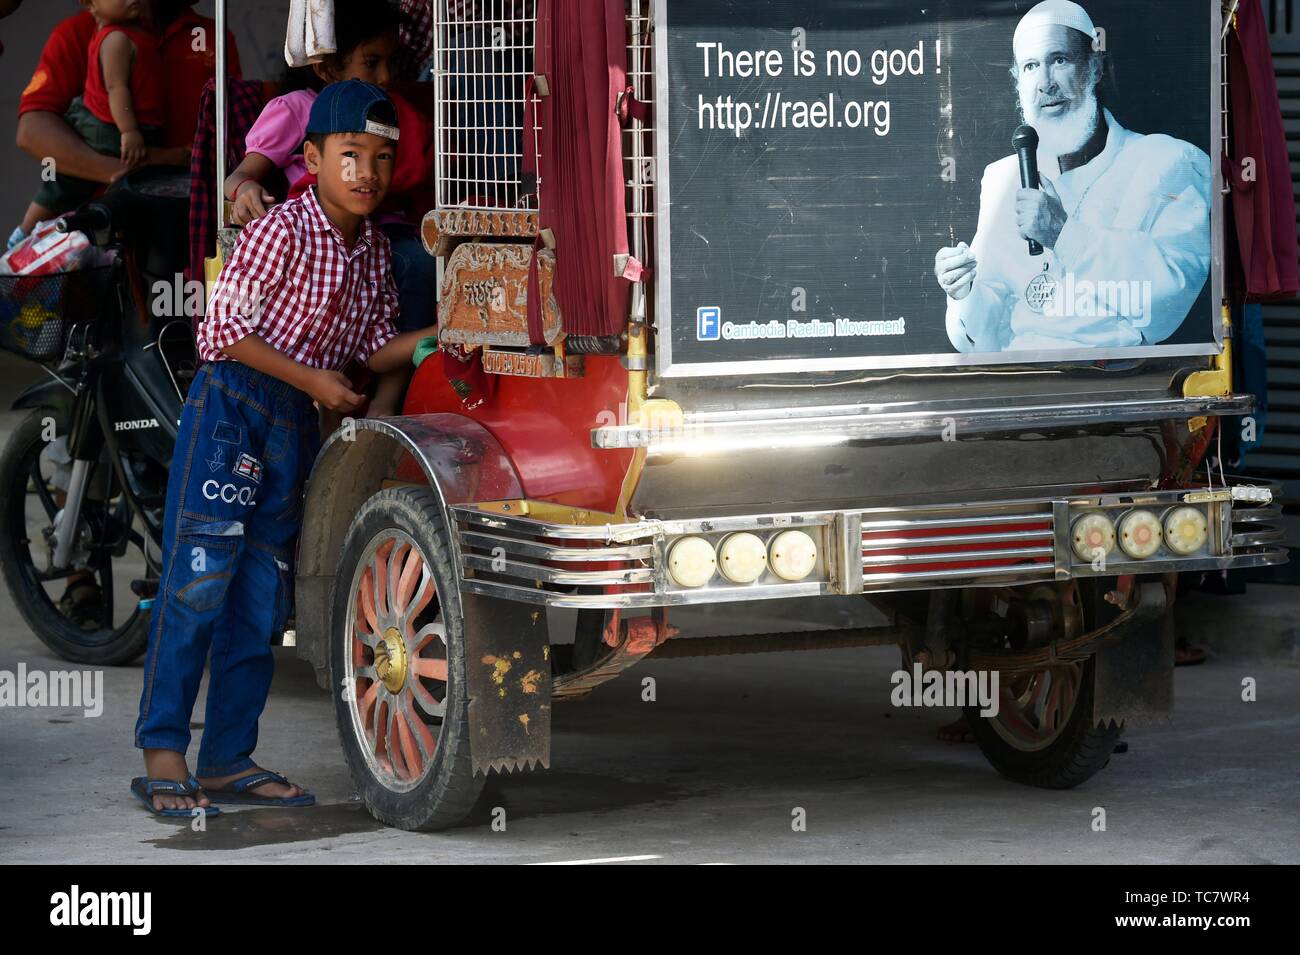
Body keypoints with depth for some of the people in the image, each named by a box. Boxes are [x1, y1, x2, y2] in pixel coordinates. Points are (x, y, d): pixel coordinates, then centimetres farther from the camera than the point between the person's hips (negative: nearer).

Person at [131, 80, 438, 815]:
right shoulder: (282, 232, -13)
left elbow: (376, 349, 11)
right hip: (233, 404, -7)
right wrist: (311, 379, -16)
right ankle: (163, 754, -7)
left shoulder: (373, 250, 8)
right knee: (199, 581, -10)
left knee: (264, 595, 9)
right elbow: (222, 331, -15)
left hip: (298, 422, 8)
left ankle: (229, 759, 14)